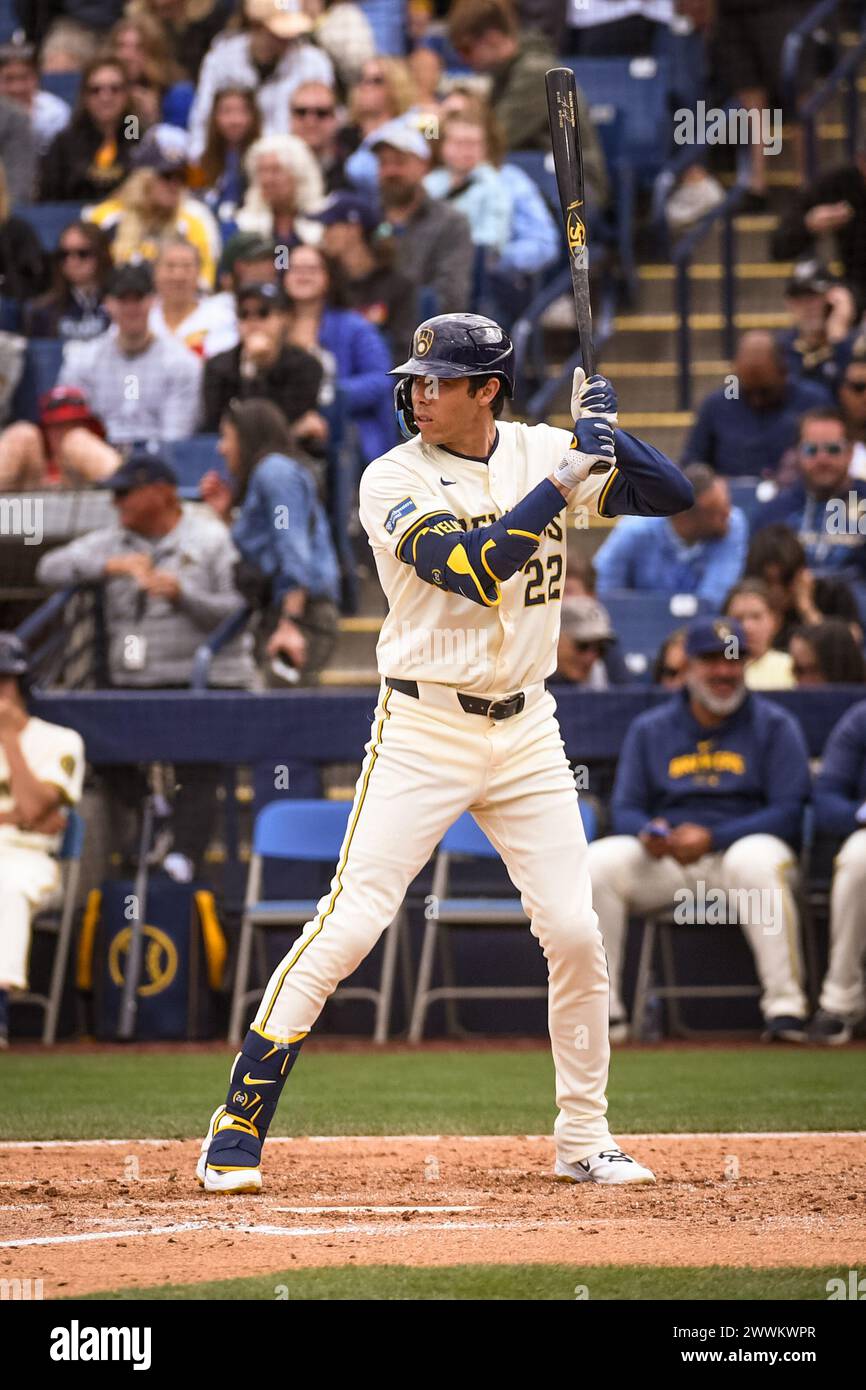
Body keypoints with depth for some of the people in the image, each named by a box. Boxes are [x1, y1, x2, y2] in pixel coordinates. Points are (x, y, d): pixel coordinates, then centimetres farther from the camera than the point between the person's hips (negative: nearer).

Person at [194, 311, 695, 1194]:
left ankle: (583, 1140, 16)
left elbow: (674, 495, 3)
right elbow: (475, 568, -23)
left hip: (525, 731, 4)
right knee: (348, 925, -12)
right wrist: (564, 477, -24)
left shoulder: (541, 451, 4)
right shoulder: (393, 480, -9)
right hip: (423, 731, -4)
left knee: (574, 932, 1)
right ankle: (237, 1132, -7)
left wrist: (608, 435, -14)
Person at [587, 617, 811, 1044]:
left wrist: (712, 838, -19)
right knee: (596, 862, -24)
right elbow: (625, 810, 10)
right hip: (663, 858, 3)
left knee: (756, 859, -39)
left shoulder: (775, 726, 4)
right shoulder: (649, 729, 13)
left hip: (742, 846, -3)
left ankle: (785, 1007, -37)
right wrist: (647, 833, -17)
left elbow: (789, 812, -6)